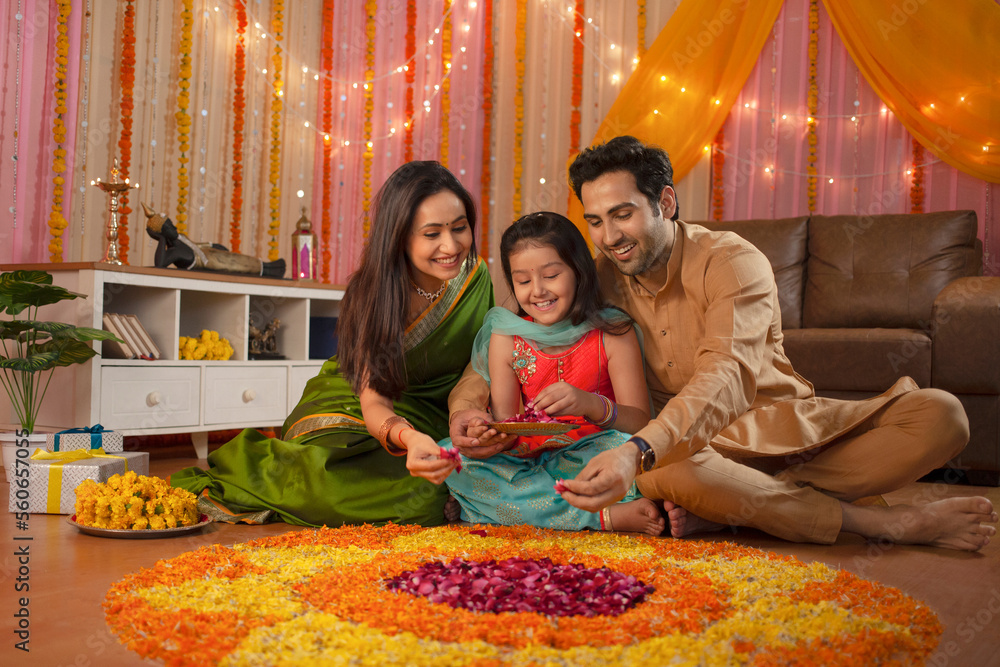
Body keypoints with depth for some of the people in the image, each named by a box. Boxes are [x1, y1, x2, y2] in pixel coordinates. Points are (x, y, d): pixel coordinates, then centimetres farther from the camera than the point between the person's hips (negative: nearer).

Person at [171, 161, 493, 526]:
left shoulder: (474, 276, -9)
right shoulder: (372, 292, -20)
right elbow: (374, 400, -30)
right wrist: (409, 438, -52)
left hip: (426, 419, 5)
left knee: (424, 492, -27)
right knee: (335, 480, -36)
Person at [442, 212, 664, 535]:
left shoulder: (612, 333, -3)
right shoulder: (506, 338, 4)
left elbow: (641, 423, -10)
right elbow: (504, 426, 0)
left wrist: (593, 405, -32)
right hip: (528, 458, 4)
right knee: (452, 458, -24)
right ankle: (607, 516, -27)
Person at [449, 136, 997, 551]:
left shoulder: (734, 263, -17)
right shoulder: (598, 281, -2)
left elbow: (725, 377, -34)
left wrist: (637, 450, -52)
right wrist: (465, 407, -23)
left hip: (781, 425, -1)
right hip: (681, 442, 1)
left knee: (939, 414, -21)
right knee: (664, 473, -38)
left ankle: (732, 509, -28)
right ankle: (880, 523, -22)